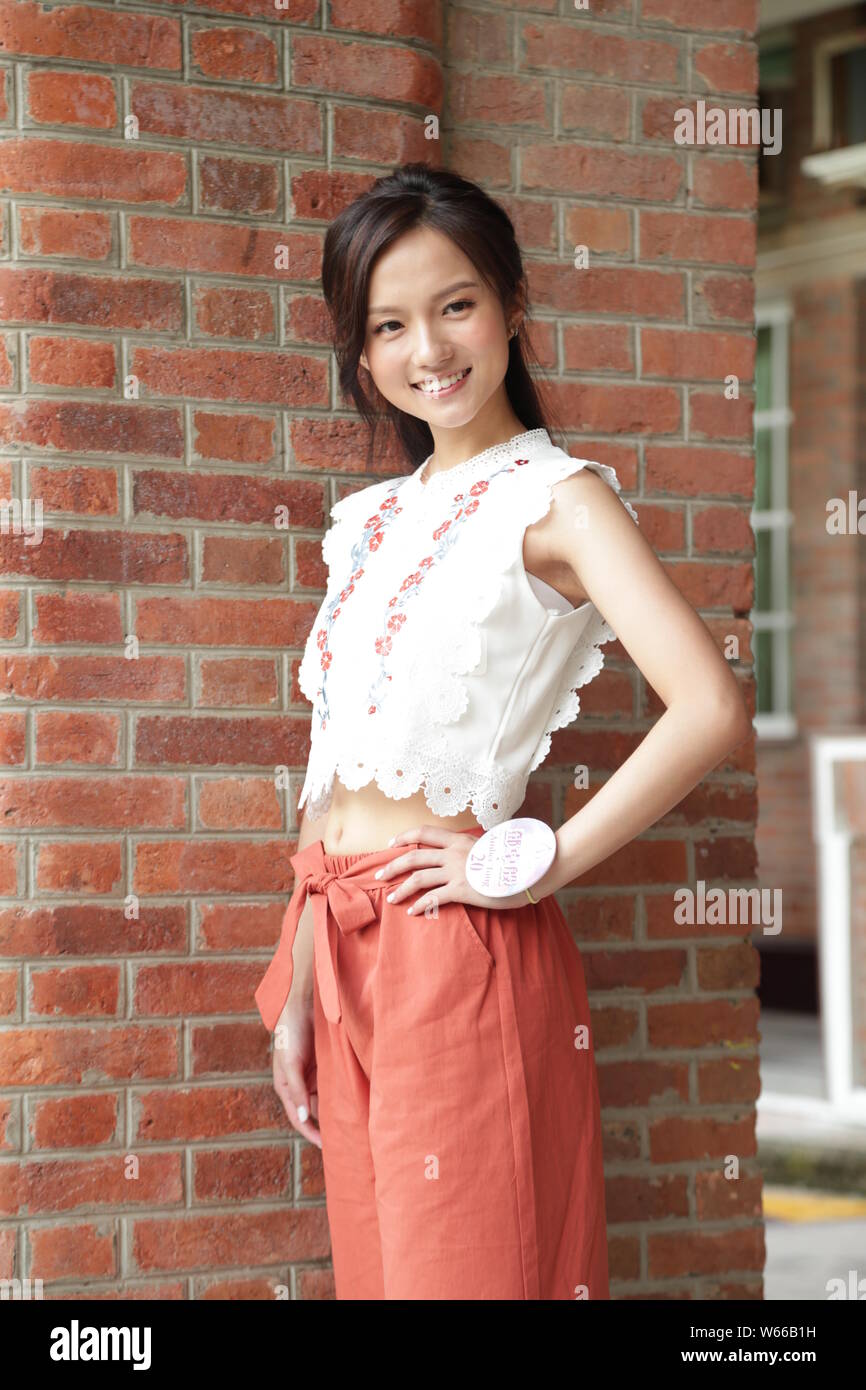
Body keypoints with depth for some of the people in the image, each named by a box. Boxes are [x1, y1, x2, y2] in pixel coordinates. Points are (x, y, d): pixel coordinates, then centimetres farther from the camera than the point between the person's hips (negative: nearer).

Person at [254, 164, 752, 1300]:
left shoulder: (553, 496, -7)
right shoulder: (369, 519, 14)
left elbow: (711, 710, -21)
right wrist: (297, 993, 13)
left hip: (457, 945, -7)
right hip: (341, 947, 7)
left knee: (467, 1265, 0)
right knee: (371, 1263, 13)